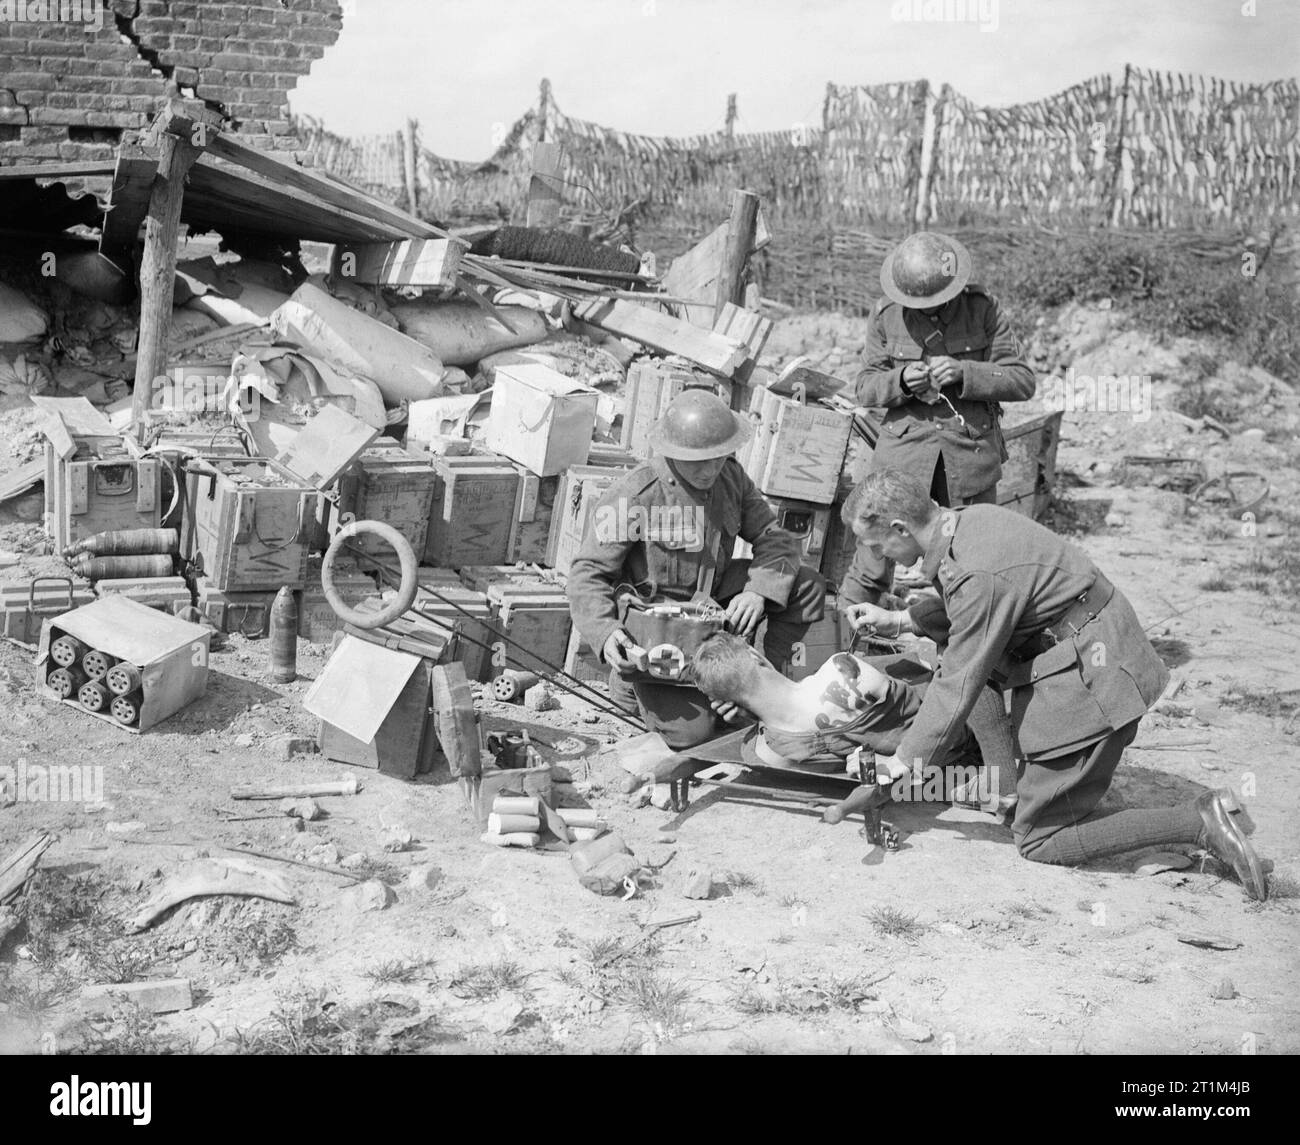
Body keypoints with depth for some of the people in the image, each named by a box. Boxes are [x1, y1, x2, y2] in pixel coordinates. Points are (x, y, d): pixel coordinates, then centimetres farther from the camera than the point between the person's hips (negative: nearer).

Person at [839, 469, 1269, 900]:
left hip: (1090, 682, -10)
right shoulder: (970, 520, 2)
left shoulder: (979, 576, -26)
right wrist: (899, 621, 14)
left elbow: (959, 686, -19)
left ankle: (1197, 821, -4)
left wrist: (903, 760, -8)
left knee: (1040, 840, 0)